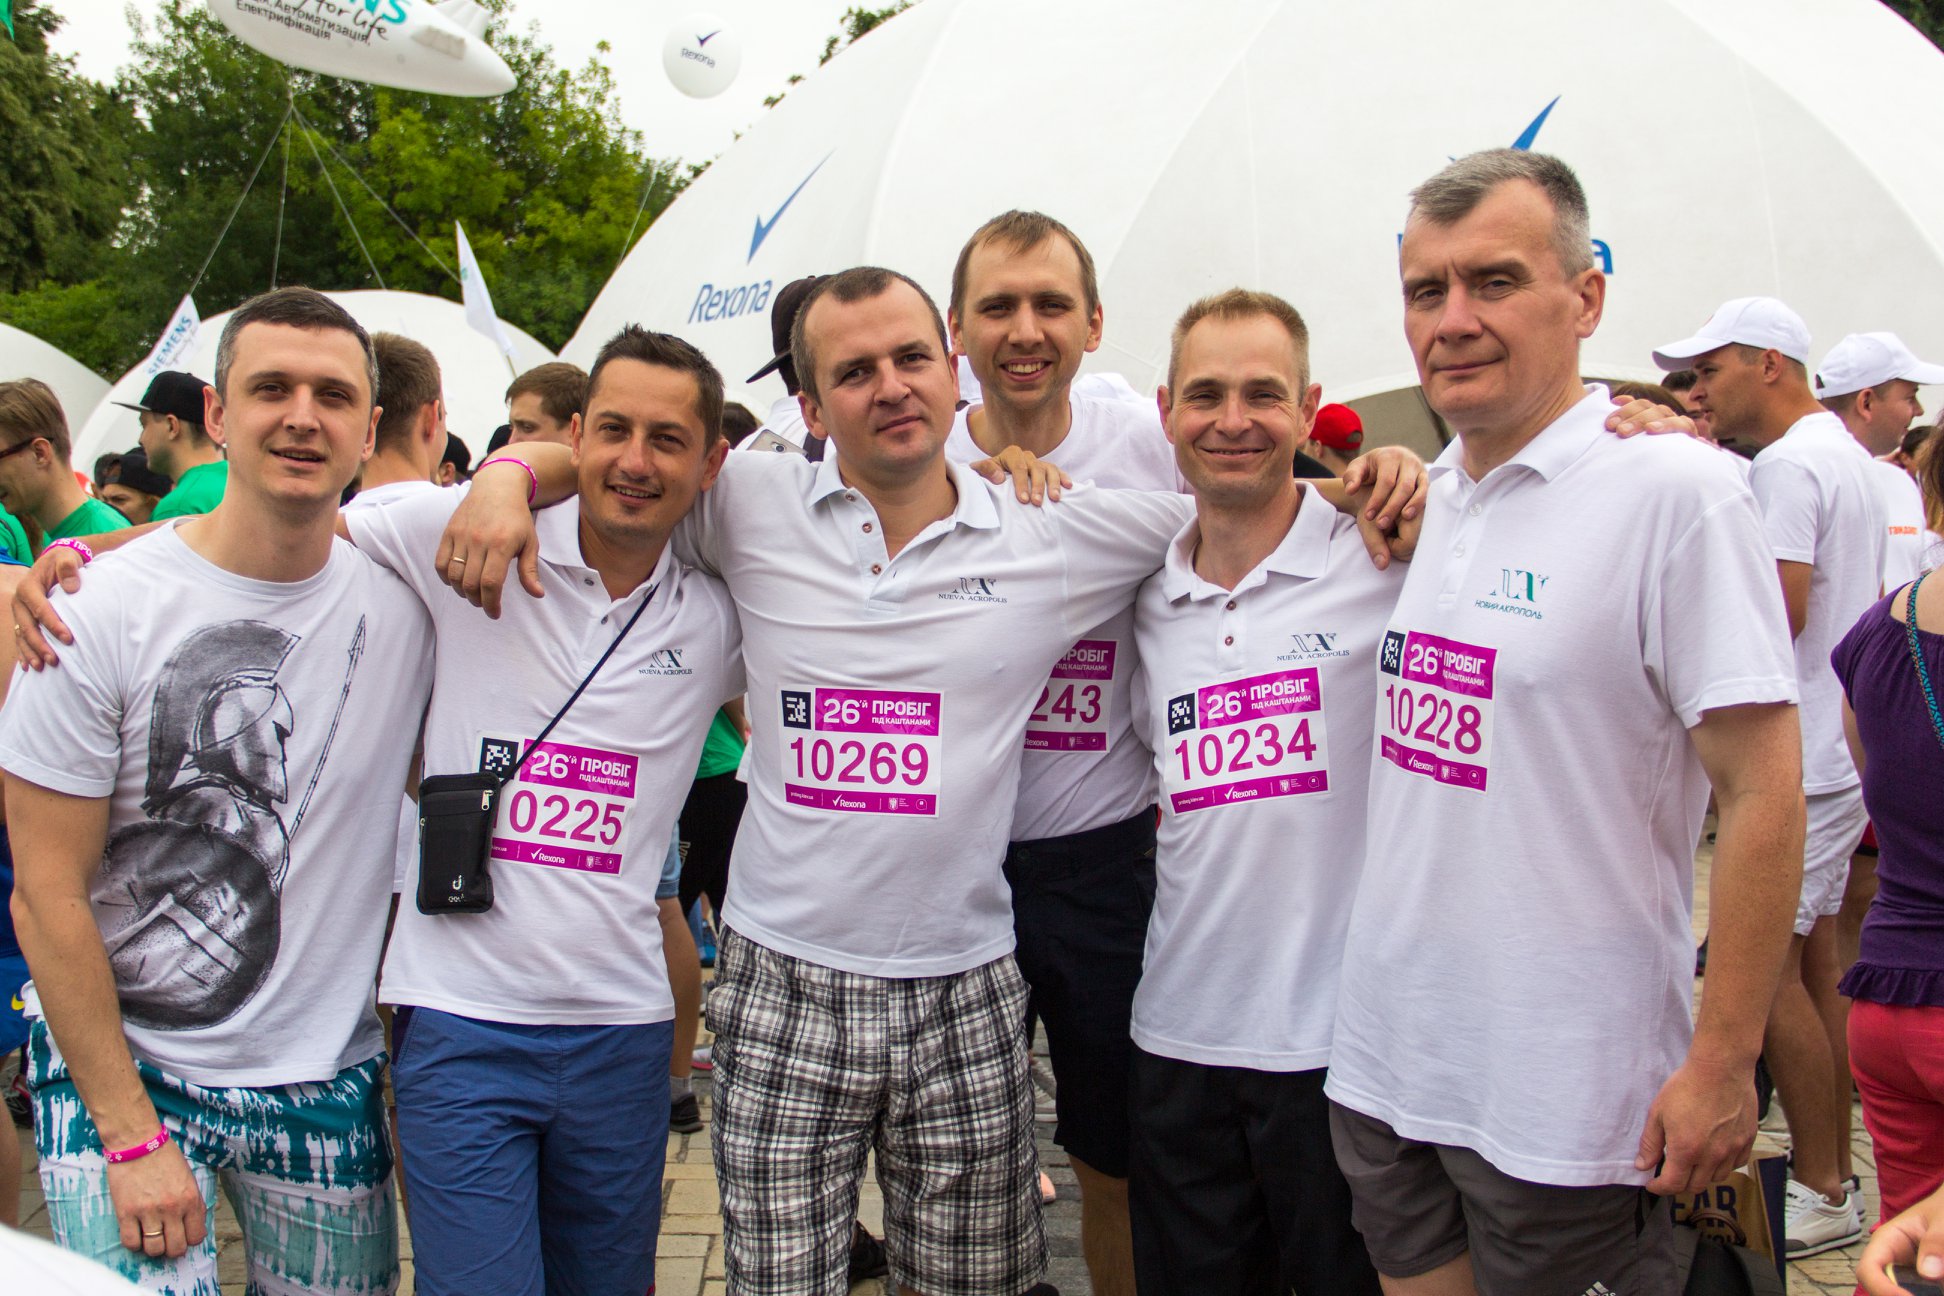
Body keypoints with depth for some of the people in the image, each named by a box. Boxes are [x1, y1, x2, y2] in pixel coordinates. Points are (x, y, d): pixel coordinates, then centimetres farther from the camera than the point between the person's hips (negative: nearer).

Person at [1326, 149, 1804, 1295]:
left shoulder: (1677, 491, -13)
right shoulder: (1424, 500, 7)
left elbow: (1764, 794, -15)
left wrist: (1722, 1064, -16)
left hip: (1564, 1101, -6)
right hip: (1386, 1059, 6)